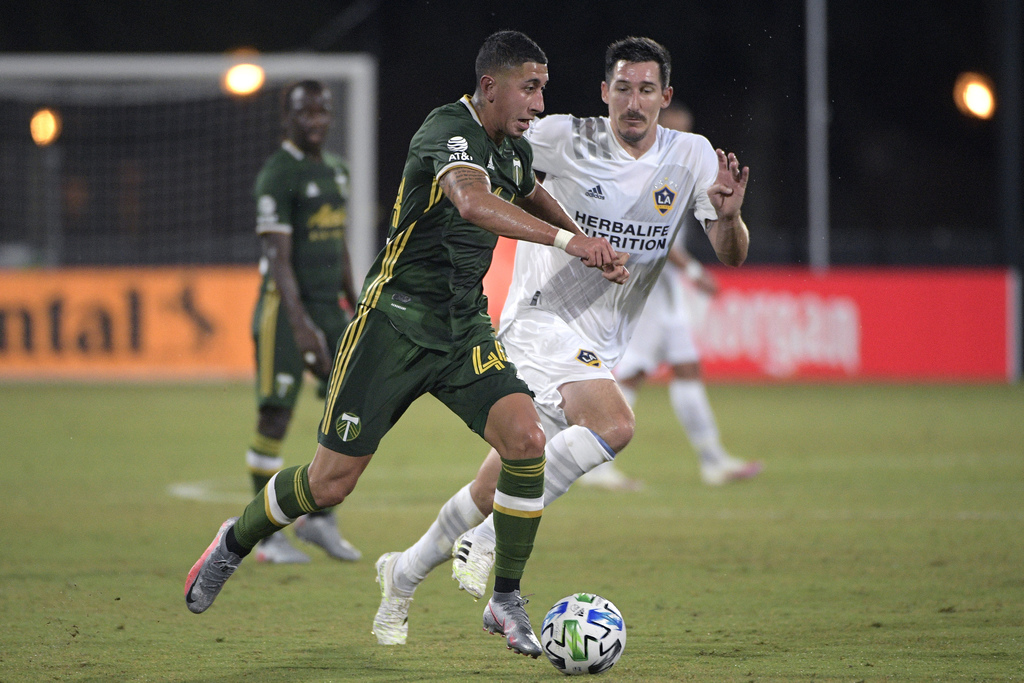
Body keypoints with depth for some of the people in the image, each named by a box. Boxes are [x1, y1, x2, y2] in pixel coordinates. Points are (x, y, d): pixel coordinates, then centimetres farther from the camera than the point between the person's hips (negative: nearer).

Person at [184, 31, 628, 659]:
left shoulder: (515, 151, 8)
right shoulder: (449, 129, -19)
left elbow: (531, 196, 34)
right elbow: (472, 202, -41)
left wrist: (589, 245, 21)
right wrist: (564, 239, -49)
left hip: (465, 327, 6)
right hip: (396, 319, -6)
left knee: (526, 438, -18)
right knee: (331, 482, 0)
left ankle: (506, 600, -6)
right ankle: (236, 543, 29)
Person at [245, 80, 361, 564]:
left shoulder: (336, 170, 14)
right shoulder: (279, 175, -12)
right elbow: (278, 256, -19)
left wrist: (356, 310, 21)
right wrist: (300, 324, -27)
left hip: (330, 305, 8)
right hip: (286, 306, -8)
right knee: (275, 416, -4)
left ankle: (319, 518, 13)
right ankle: (266, 534, 3)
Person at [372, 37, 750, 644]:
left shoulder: (692, 157, 2)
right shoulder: (565, 139, -8)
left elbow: (732, 257, -1)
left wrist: (729, 216, -21)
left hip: (601, 347, 5)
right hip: (543, 319, -5)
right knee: (614, 426, -31)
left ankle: (404, 576, 22)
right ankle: (485, 542, -23)